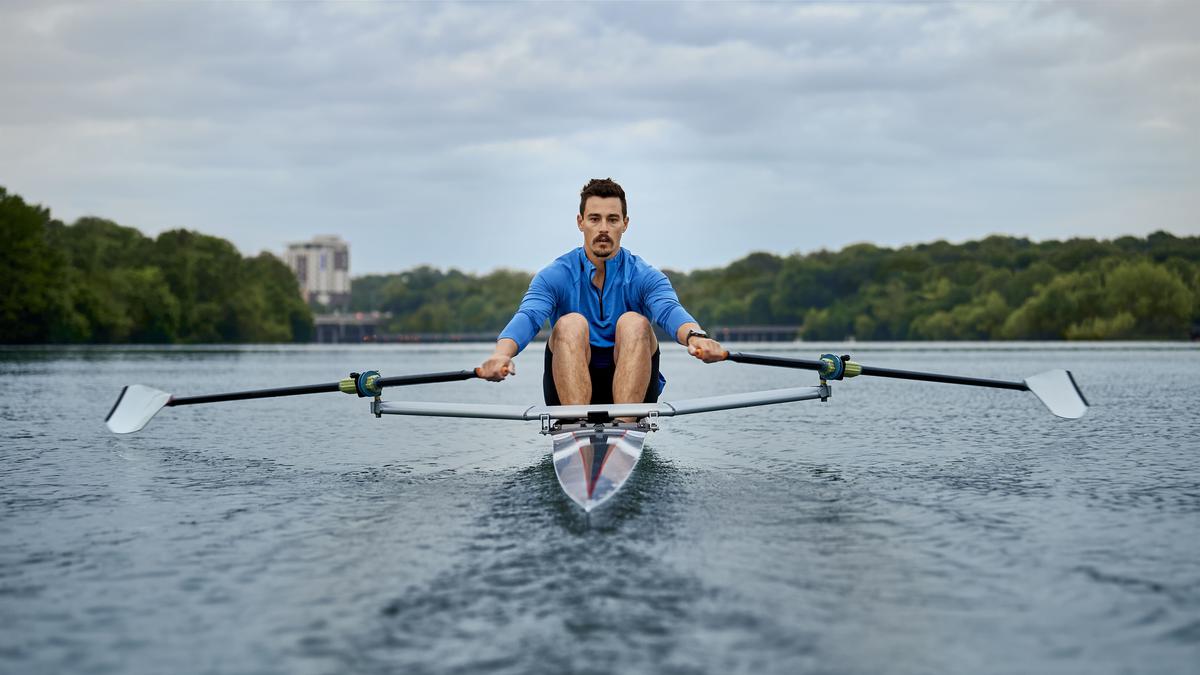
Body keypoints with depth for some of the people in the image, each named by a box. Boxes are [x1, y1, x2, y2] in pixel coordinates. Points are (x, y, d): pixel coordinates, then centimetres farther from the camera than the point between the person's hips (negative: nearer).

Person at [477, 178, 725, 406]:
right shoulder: (555, 276, 1)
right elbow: (528, 316, -18)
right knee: (570, 323, -25)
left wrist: (696, 336, -46)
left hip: (632, 394, 0)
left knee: (634, 322, -25)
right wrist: (501, 353, -42)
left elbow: (670, 311, -21)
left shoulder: (644, 277, 1)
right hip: (569, 393, 0)